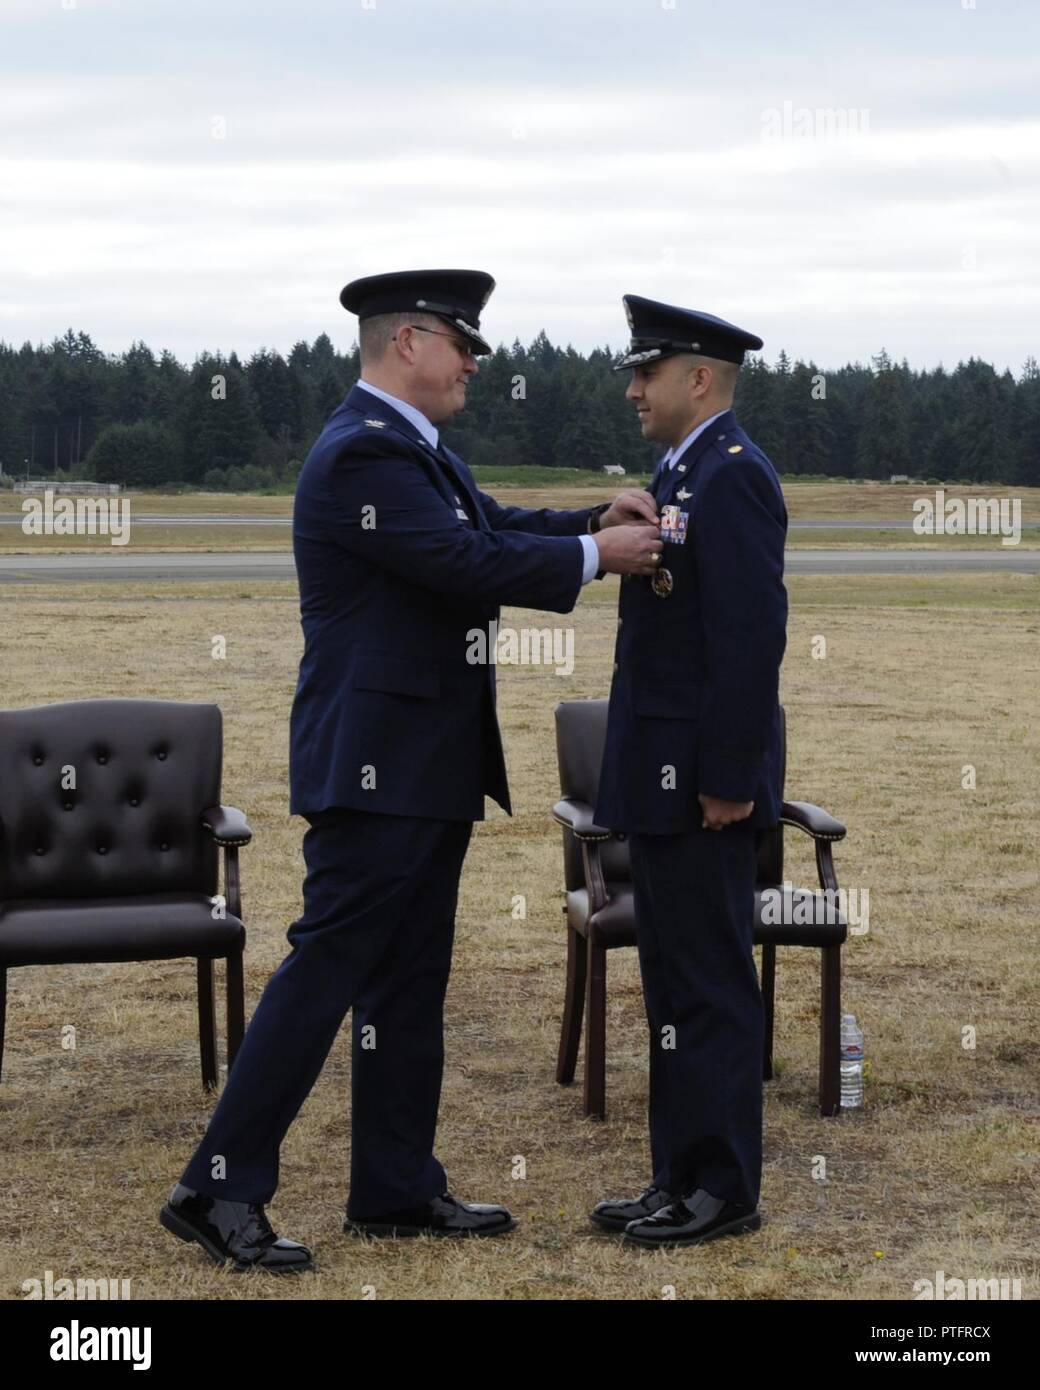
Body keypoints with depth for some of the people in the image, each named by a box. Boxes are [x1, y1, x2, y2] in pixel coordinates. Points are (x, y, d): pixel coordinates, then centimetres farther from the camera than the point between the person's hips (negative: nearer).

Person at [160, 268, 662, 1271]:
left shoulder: (416, 449, 14)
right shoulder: (364, 453, -18)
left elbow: (493, 527, 15)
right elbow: (467, 562, -23)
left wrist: (596, 520, -1)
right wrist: (594, 555, -13)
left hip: (427, 769, 11)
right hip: (375, 764, -11)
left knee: (410, 980, 13)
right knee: (327, 967, -8)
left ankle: (397, 1189, 21)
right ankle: (219, 1189, -2)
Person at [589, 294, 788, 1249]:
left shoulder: (731, 476, -15)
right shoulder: (686, 473, 16)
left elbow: (752, 634, -22)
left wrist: (728, 779, -22)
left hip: (704, 780, -10)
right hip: (667, 778, 10)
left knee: (709, 984, -3)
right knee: (677, 981, 13)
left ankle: (725, 1191, 5)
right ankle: (683, 1176, 21)